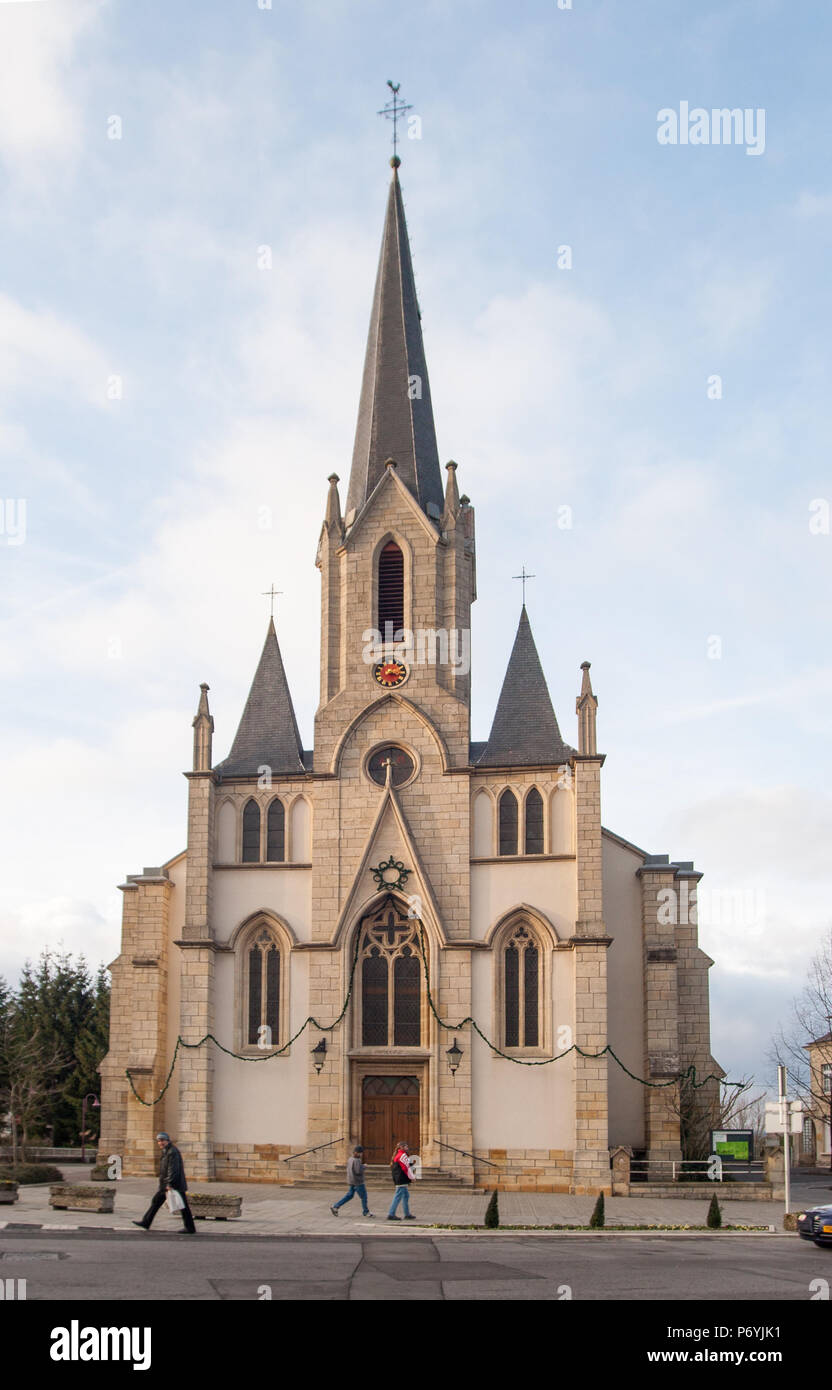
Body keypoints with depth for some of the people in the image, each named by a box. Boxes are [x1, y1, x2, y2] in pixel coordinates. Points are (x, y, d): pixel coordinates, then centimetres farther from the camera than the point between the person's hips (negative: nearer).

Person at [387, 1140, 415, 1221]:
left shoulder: (397, 1156, 19)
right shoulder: (402, 1155, -12)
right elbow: (406, 1168, -13)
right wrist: (411, 1178, -3)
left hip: (398, 1180, 10)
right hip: (402, 1181, -10)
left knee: (406, 1196, 14)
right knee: (398, 1196, -7)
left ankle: (407, 1214, 17)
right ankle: (391, 1214, -6)